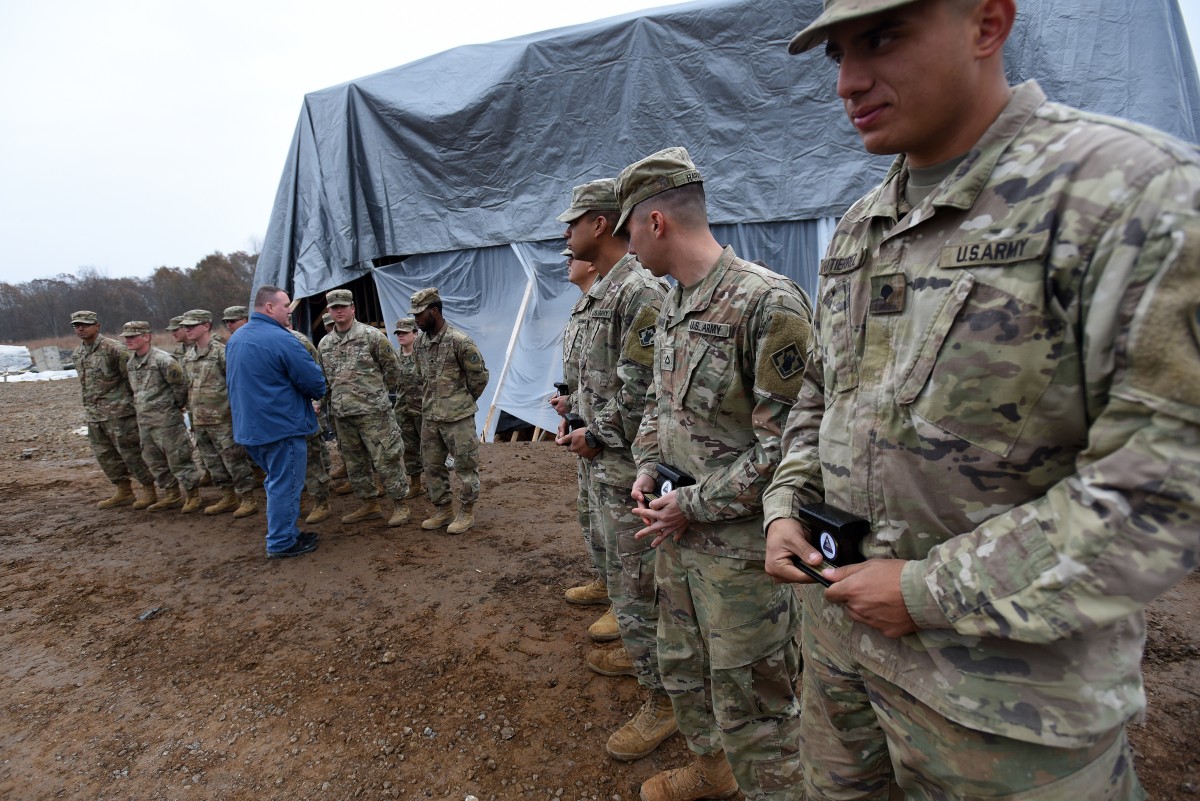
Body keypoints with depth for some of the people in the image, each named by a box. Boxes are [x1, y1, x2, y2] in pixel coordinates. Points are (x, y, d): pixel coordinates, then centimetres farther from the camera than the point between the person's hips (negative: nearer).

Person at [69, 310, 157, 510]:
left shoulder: (114, 349, -13)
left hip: (118, 412, -8)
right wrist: (90, 405, 18)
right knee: (104, 455, 12)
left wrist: (132, 402, -8)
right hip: (93, 414, 8)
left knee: (130, 452, -4)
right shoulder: (77, 354, 12)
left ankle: (148, 490, 6)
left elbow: (131, 377, -12)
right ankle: (123, 492, 23)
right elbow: (85, 382, 21)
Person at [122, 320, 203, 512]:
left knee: (178, 459, -3)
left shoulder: (163, 360, -17)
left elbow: (180, 385, -14)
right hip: (144, 421, 9)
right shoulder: (131, 362, 9)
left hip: (166, 419, -9)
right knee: (154, 461, 15)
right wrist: (142, 409, 18)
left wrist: (177, 406, -3)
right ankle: (172, 495, 28)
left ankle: (193, 496, 8)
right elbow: (134, 389, 21)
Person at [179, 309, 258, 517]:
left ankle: (248, 499, 7)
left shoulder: (221, 352, -12)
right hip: (199, 421, 8)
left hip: (222, 419, -8)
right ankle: (228, 498, 26)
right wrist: (191, 415, 19)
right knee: (213, 462, 15)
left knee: (235, 460, -2)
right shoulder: (188, 356, 12)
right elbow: (189, 388, 20)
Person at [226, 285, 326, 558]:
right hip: (282, 426, -9)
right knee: (285, 484, 2)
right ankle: (282, 543, 12)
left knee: (276, 481, 20)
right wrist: (316, 392, 5)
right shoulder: (281, 339, -20)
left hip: (249, 426, 9)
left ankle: (285, 532, 30)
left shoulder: (234, 340, 9)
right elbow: (315, 382, -17)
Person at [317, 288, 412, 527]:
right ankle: (370, 505, 27)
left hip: (372, 411, -6)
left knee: (386, 459, -4)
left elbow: (392, 368, -1)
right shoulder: (324, 344, 10)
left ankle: (400, 504, 8)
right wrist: (325, 403, 15)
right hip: (341, 414, 6)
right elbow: (324, 377, 19)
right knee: (354, 462, 13)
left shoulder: (371, 336, -6)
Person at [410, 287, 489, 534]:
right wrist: (434, 399, 15)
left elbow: (479, 375, -8)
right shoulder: (419, 342, 6)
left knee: (465, 465, 3)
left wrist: (463, 401, 2)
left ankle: (466, 512, 17)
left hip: (458, 416, -7)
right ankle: (443, 510, 27)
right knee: (432, 466, 13)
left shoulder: (459, 341, -15)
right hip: (429, 416, 7)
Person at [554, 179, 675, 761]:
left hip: (626, 466, -10)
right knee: (619, 570, 23)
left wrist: (596, 437, -14)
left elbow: (643, 393, -25)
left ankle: (664, 700, 17)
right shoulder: (601, 292, 14)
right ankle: (638, 652, 43)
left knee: (635, 582, 0)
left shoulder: (640, 290, -19)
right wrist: (575, 420, 8)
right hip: (601, 459, 10)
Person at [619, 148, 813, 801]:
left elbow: (785, 445, -23)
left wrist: (694, 505, -17)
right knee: (682, 667, 26)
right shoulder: (672, 307, 7)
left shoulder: (768, 304, -21)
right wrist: (648, 467, 2)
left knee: (751, 703, 8)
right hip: (678, 531, 9)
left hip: (741, 544, -9)